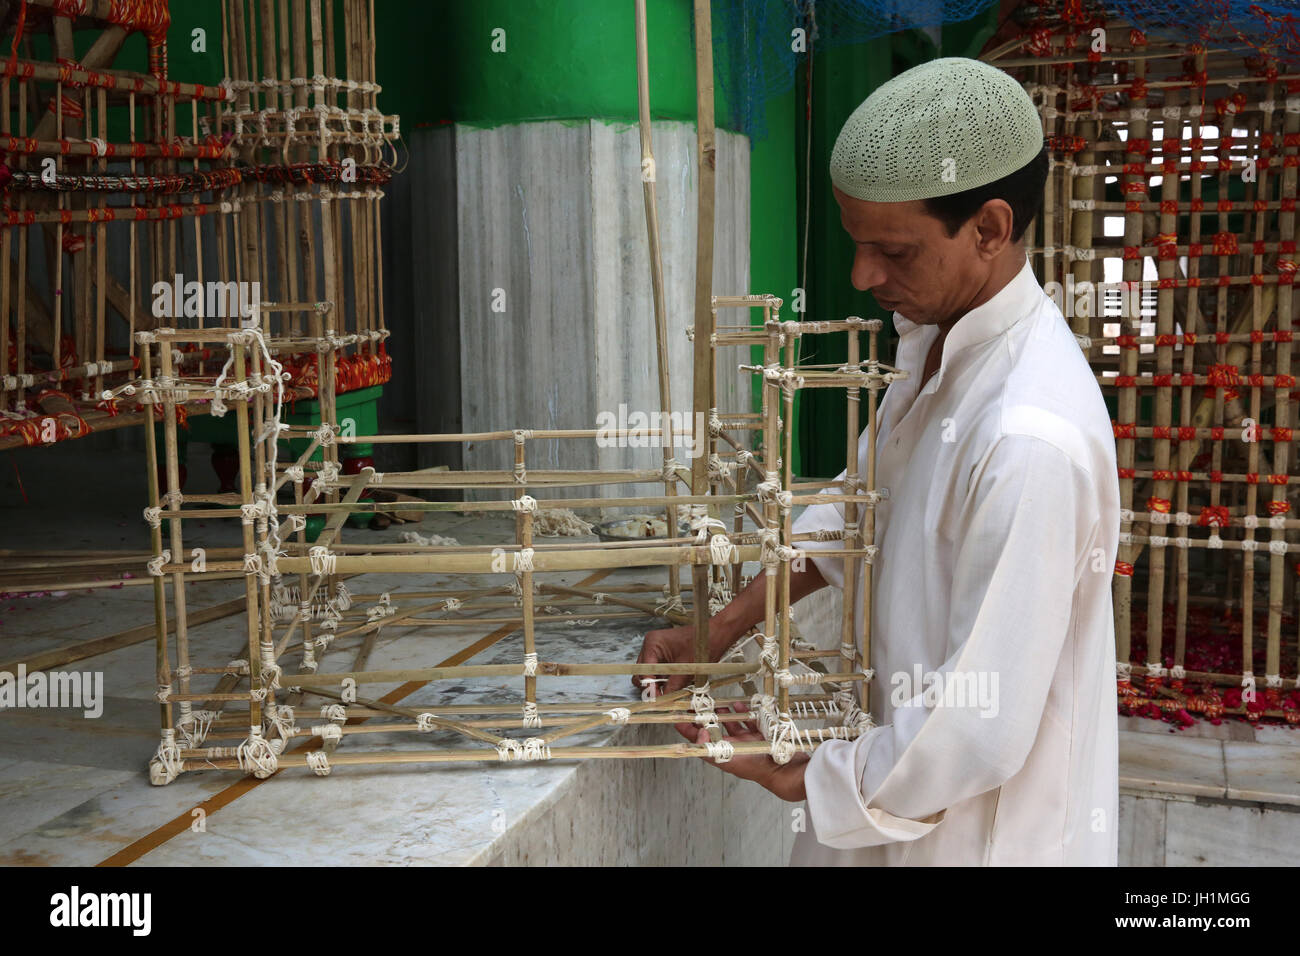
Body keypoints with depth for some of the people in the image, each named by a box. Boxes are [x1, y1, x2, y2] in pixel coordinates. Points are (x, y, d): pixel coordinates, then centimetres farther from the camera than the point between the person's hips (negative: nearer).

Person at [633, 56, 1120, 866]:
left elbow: (981, 730, -28)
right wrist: (722, 628, 5)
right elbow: (860, 512, 12)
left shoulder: (1032, 439, -32)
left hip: (988, 831, -7)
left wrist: (807, 777, -14)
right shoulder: (937, 343, -2)